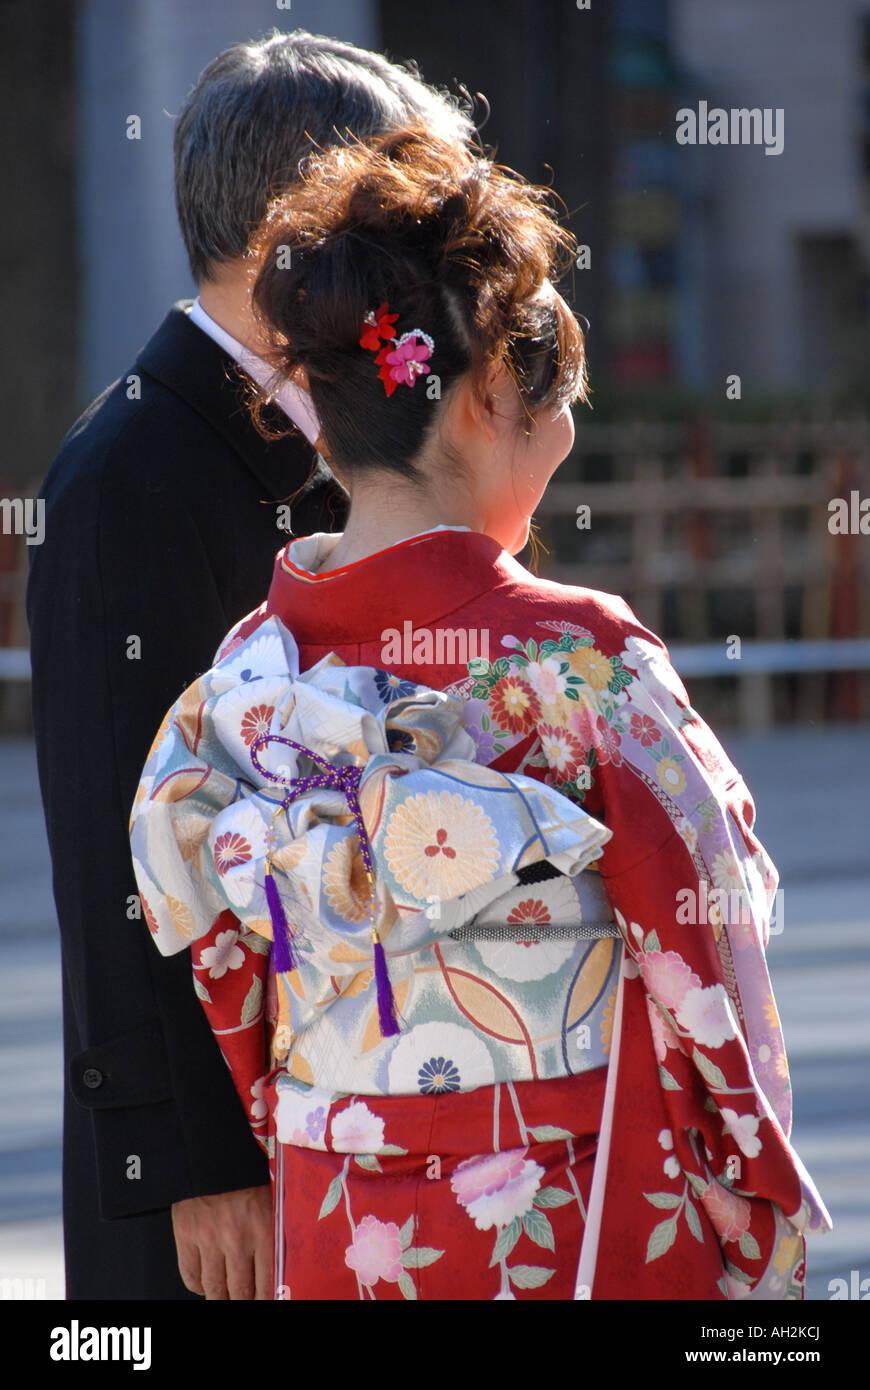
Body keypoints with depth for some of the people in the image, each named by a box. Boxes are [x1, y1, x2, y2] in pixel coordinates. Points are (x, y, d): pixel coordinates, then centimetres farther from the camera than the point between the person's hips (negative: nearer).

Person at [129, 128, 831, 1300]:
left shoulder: (245, 673, 1)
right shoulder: (578, 662, -14)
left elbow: (229, 988, 7)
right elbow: (704, 963, -8)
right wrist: (767, 1244, 3)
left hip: (334, 1244, 5)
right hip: (581, 1240, -5)